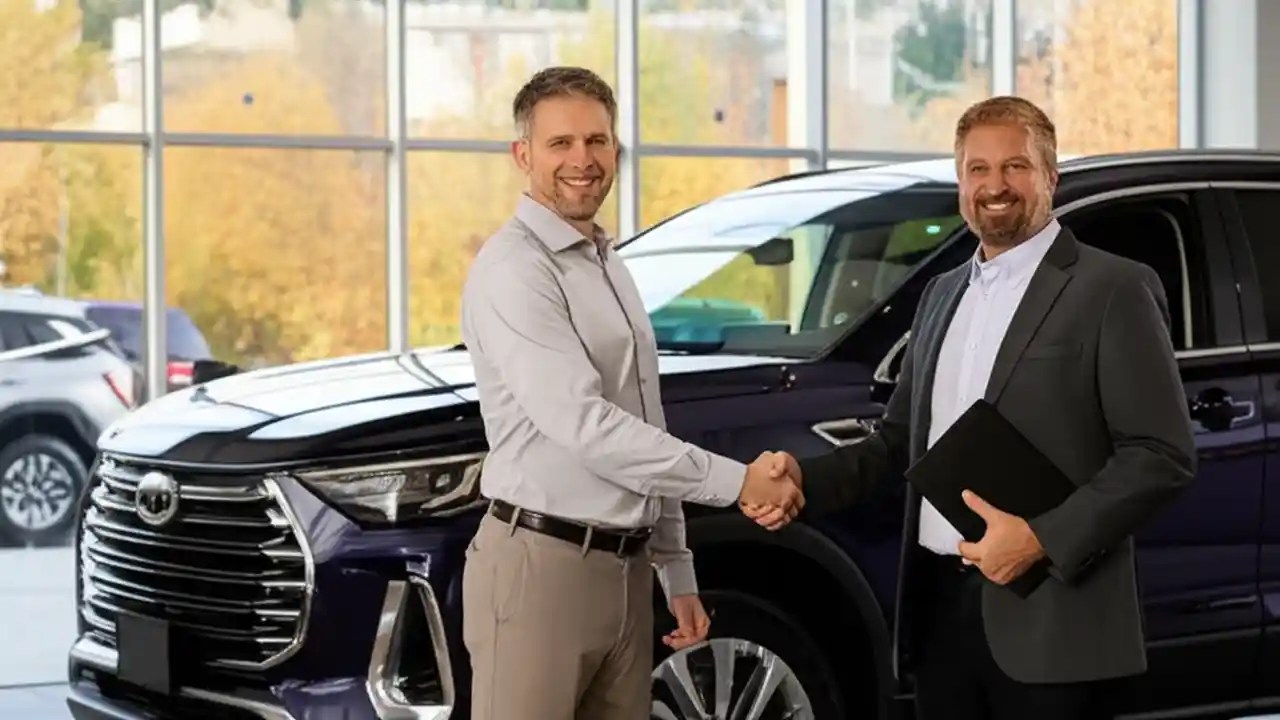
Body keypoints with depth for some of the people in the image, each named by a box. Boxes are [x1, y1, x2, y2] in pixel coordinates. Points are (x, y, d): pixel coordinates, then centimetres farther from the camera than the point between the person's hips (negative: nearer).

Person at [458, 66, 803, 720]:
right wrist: (735, 481, -19)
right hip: (540, 567, -8)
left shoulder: (610, 268, 17)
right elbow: (580, 423, -21)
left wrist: (677, 574, 16)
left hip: (626, 569, 8)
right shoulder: (513, 268, -11)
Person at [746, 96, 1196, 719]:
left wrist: (1043, 539, -19)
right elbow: (899, 440, 20)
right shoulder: (941, 295, 17)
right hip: (940, 608, 6)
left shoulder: (1114, 290, -5)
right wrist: (806, 477, 2)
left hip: (1050, 622, -6)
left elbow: (1162, 455, -11)